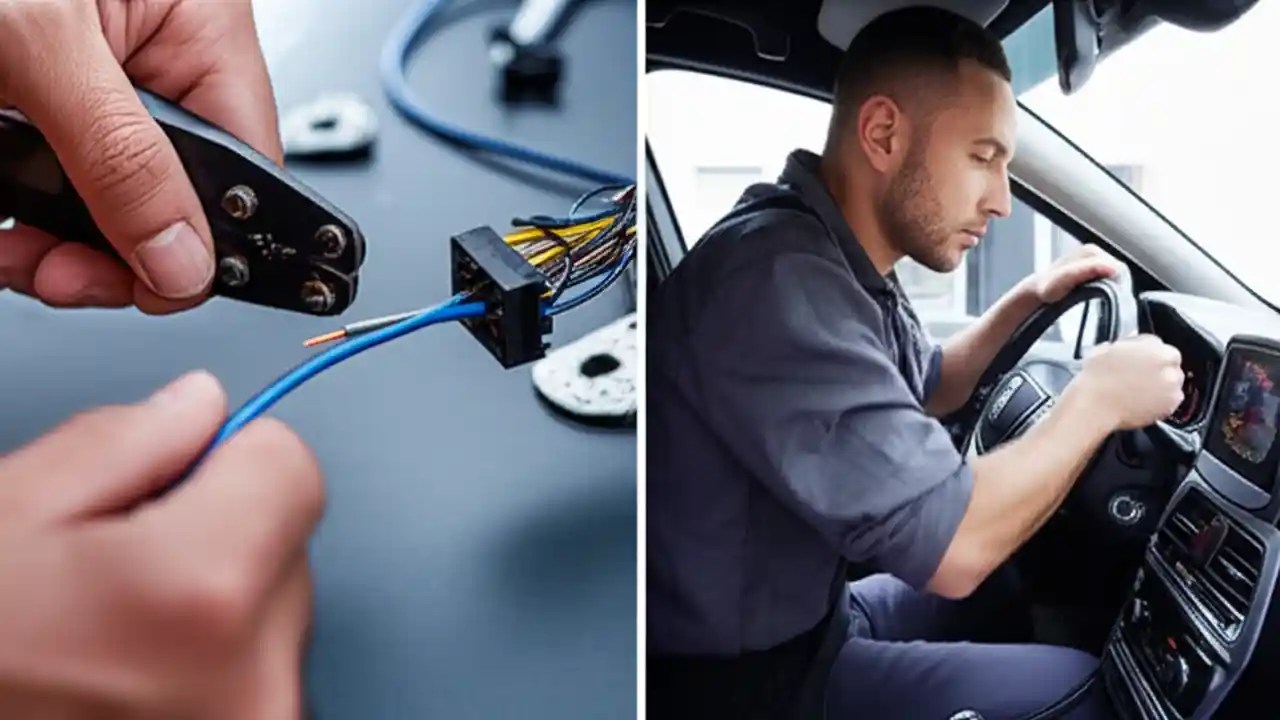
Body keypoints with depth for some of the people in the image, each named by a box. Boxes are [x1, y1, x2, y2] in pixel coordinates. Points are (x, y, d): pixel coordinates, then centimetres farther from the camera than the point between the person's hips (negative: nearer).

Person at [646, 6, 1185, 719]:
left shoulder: (841, 260, 3)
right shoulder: (778, 275, -30)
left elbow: (924, 391, 24)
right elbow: (949, 546, -30)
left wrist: (1028, 300, 9)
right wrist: (1098, 399, -16)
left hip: (808, 616, 10)